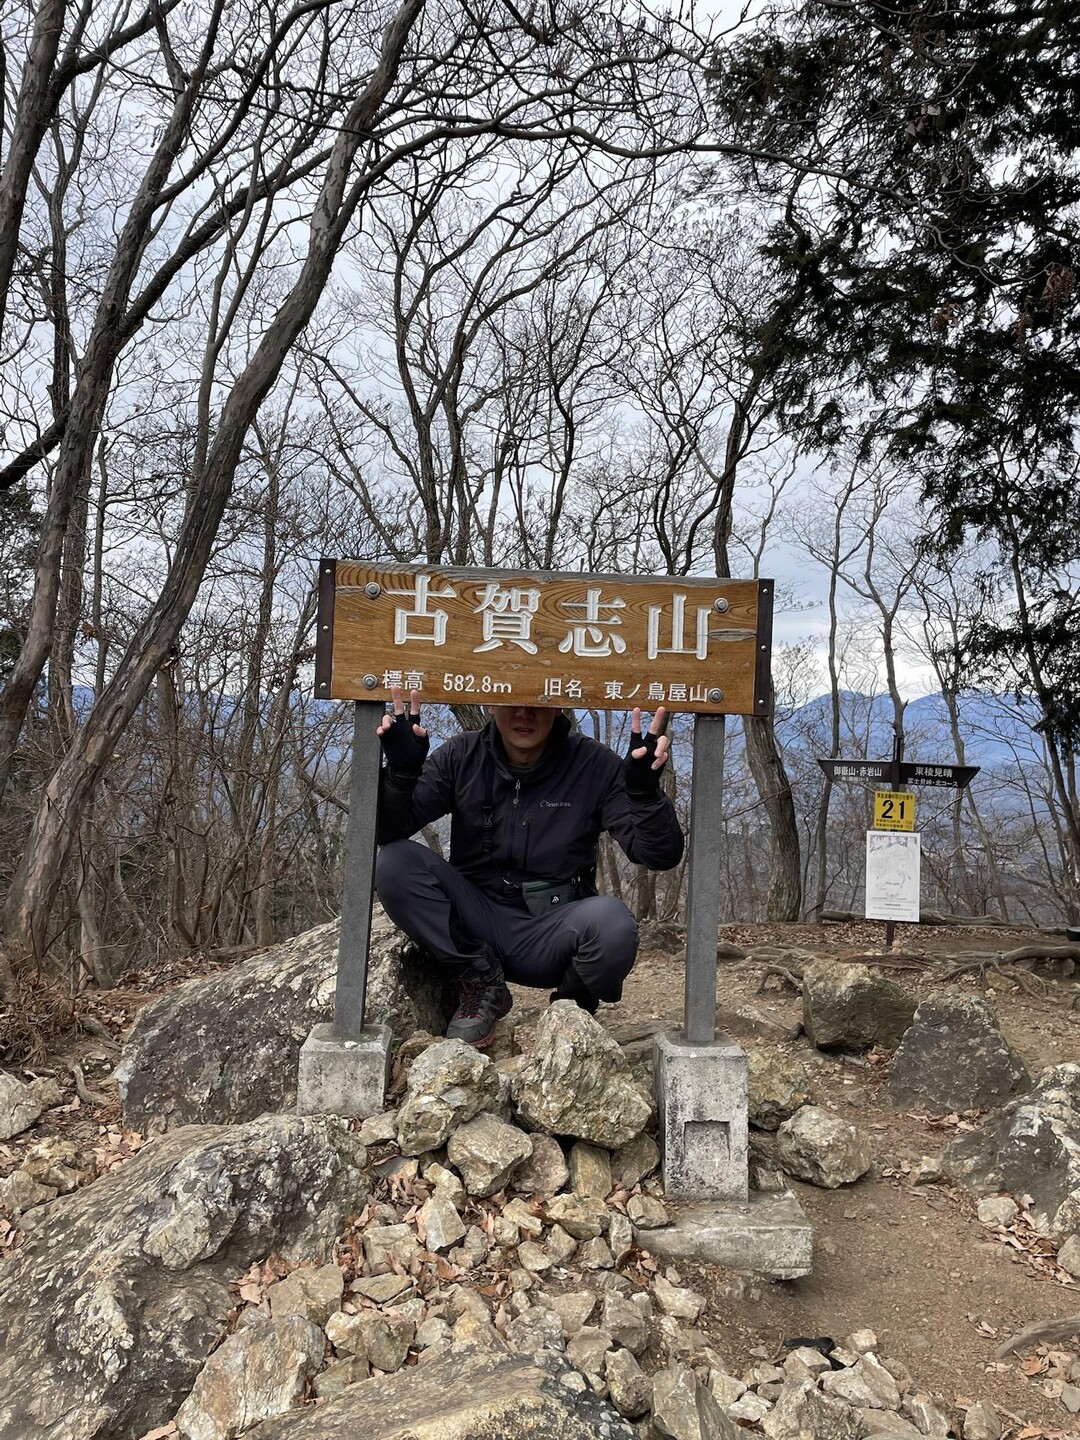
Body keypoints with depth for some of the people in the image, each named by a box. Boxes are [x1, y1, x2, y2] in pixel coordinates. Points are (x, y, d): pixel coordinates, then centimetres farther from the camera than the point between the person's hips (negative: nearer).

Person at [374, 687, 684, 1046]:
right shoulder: (461, 757, -1)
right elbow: (387, 831, -8)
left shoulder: (594, 765, -6)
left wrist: (645, 790, -29)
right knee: (395, 862, -21)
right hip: (476, 925, 2)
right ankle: (482, 983, -5)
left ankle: (572, 1005, 1)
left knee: (612, 923, -34)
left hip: (551, 936, -1)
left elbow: (660, 854, -10)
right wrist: (401, 772, -28)